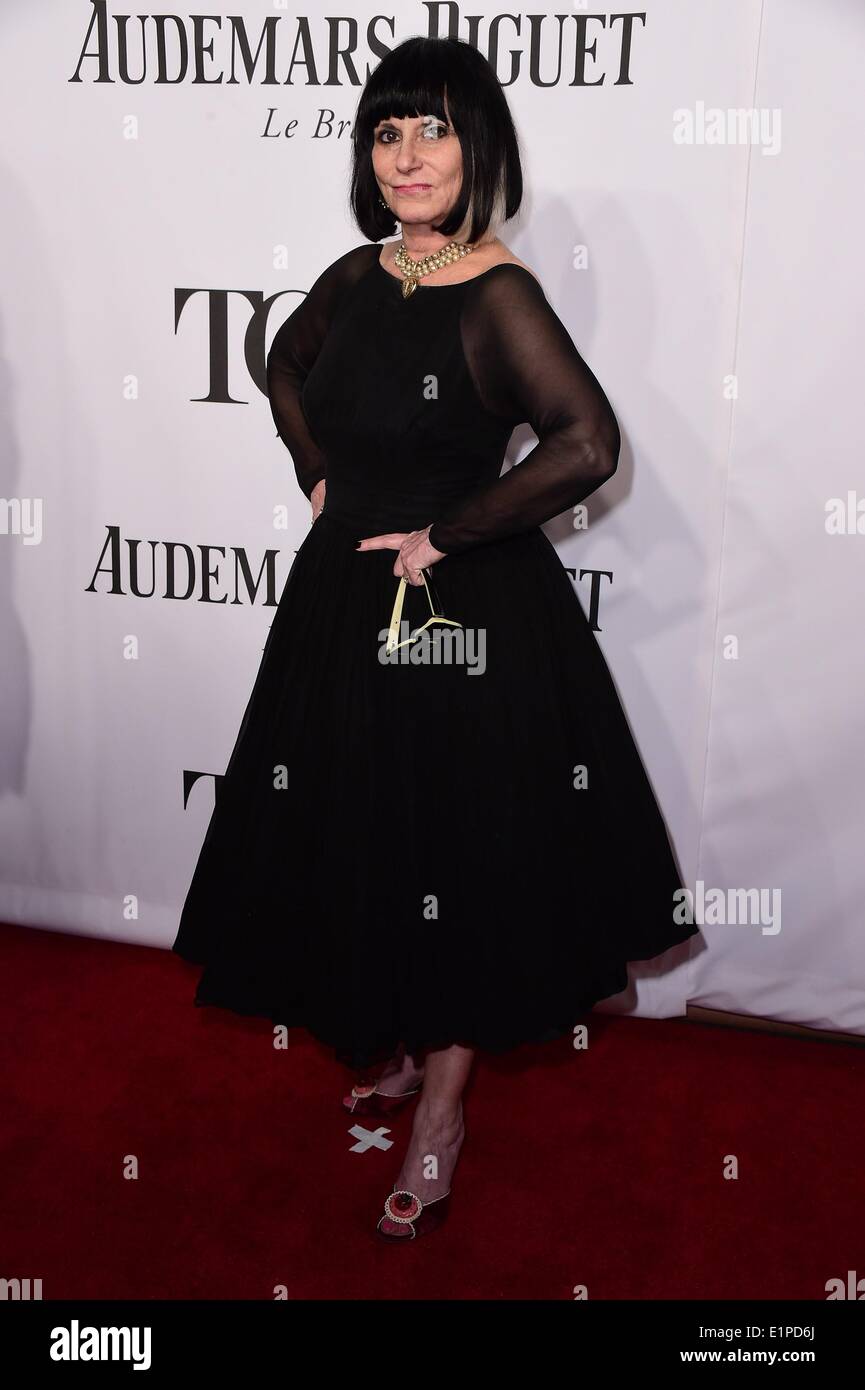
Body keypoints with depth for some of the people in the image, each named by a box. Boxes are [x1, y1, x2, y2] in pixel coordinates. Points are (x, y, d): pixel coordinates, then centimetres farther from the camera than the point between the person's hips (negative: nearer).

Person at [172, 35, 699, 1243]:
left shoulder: (497, 296, -16)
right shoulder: (359, 277, 4)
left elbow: (588, 445, -29)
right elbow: (287, 364, 24)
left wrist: (443, 534, -20)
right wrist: (319, 478, 11)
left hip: (462, 617, -7)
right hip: (348, 604, 7)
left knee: (461, 861, 6)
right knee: (362, 848, 17)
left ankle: (440, 1114, 25)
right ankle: (403, 1048, 41)